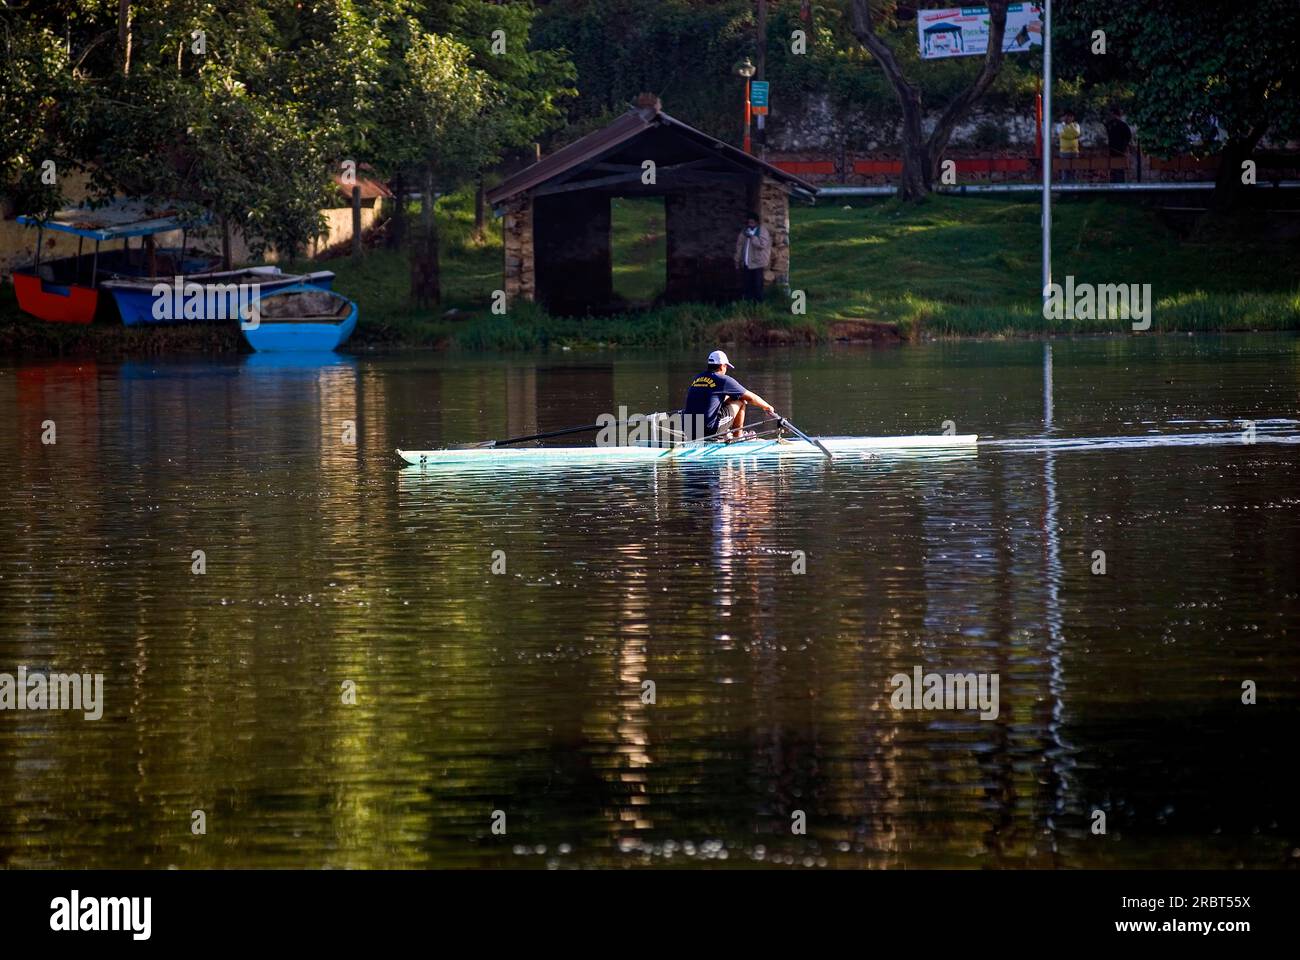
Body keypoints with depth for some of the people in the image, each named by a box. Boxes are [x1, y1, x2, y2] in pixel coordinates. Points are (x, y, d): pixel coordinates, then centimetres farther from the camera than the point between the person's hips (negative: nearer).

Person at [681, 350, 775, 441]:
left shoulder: (696, 379, 15)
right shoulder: (723, 380, -4)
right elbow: (751, 397, 5)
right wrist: (768, 407, 25)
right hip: (708, 430, -7)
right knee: (740, 401, 8)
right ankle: (738, 435, 19)